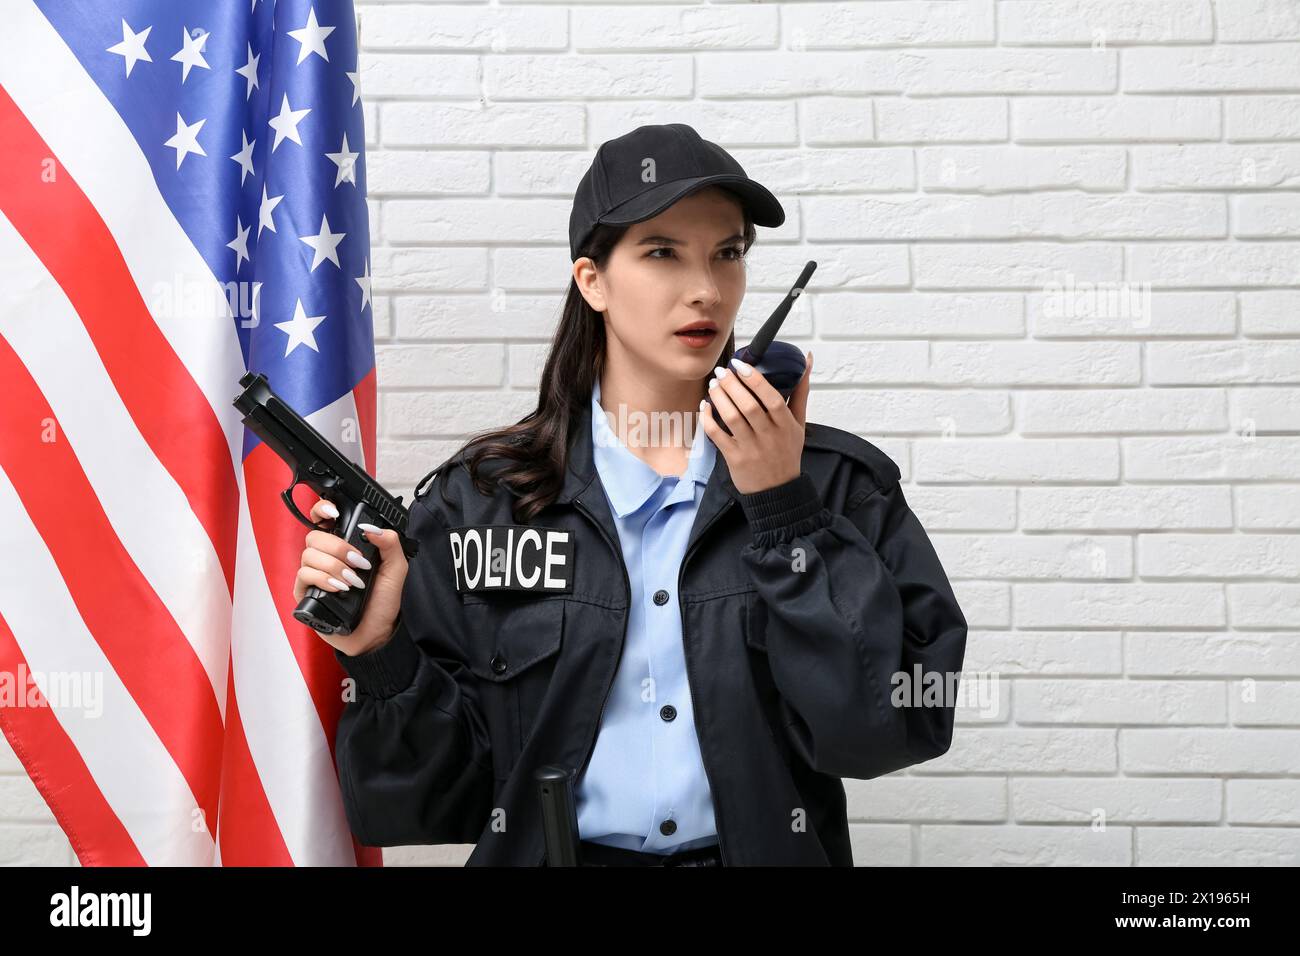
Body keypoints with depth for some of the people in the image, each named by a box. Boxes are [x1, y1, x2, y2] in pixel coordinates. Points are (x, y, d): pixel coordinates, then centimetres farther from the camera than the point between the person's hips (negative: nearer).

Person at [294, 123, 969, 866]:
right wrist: (381, 655, -11)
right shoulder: (479, 502, 4)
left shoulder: (841, 487, 4)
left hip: (770, 848, -1)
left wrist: (784, 511, -9)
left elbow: (897, 727, -7)